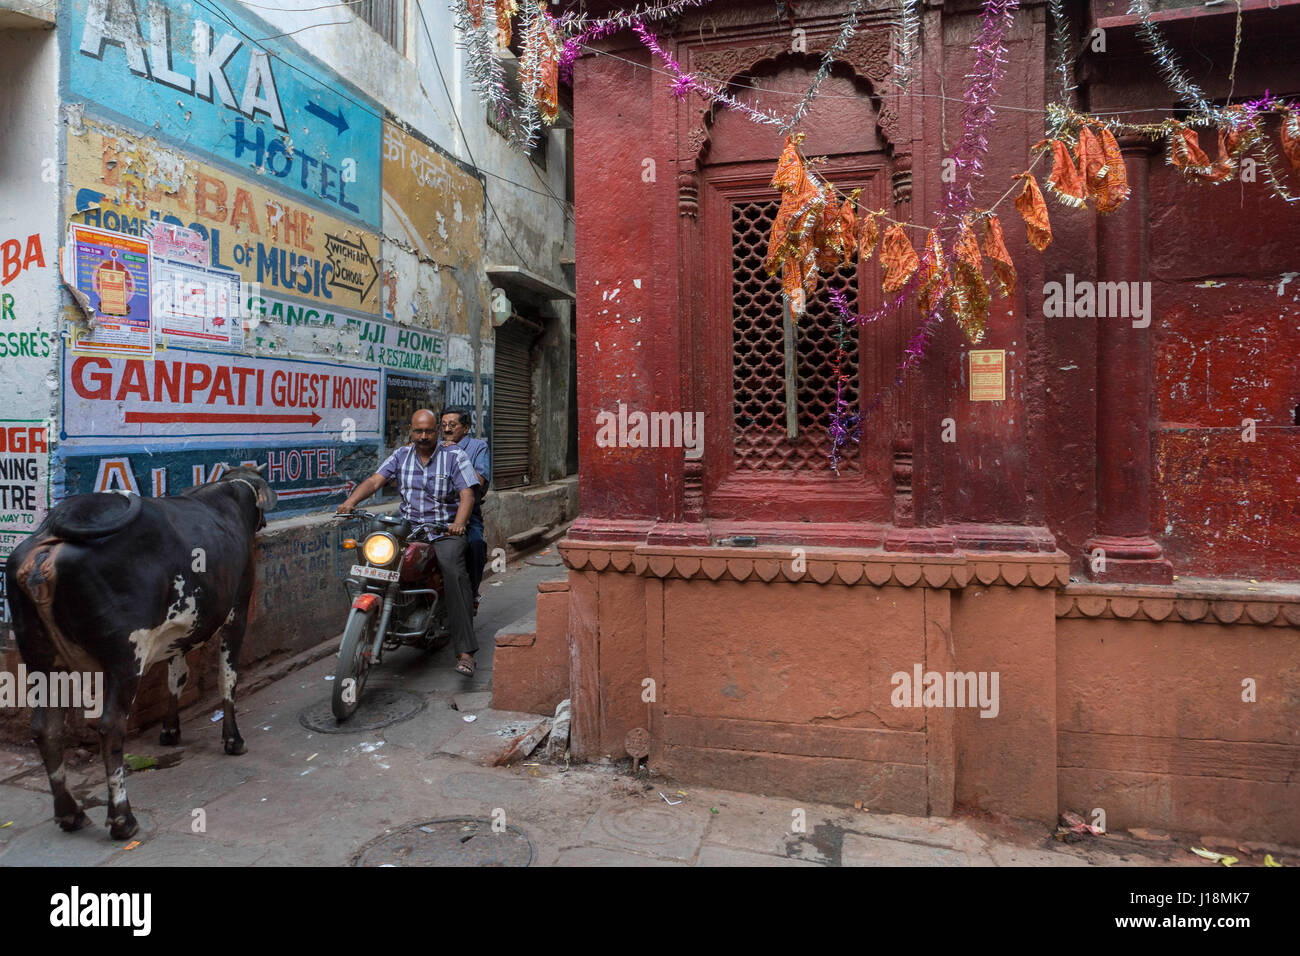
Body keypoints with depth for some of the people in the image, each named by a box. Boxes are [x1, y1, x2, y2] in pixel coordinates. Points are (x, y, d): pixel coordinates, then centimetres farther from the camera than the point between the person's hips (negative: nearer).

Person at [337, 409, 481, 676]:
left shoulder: (455, 456, 0)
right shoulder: (401, 455, 11)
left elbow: (467, 494, -10)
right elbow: (375, 481, 0)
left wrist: (458, 523, -28)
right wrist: (351, 501, -19)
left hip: (445, 531, -4)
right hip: (408, 531, 5)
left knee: (454, 571, -30)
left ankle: (465, 650, -32)